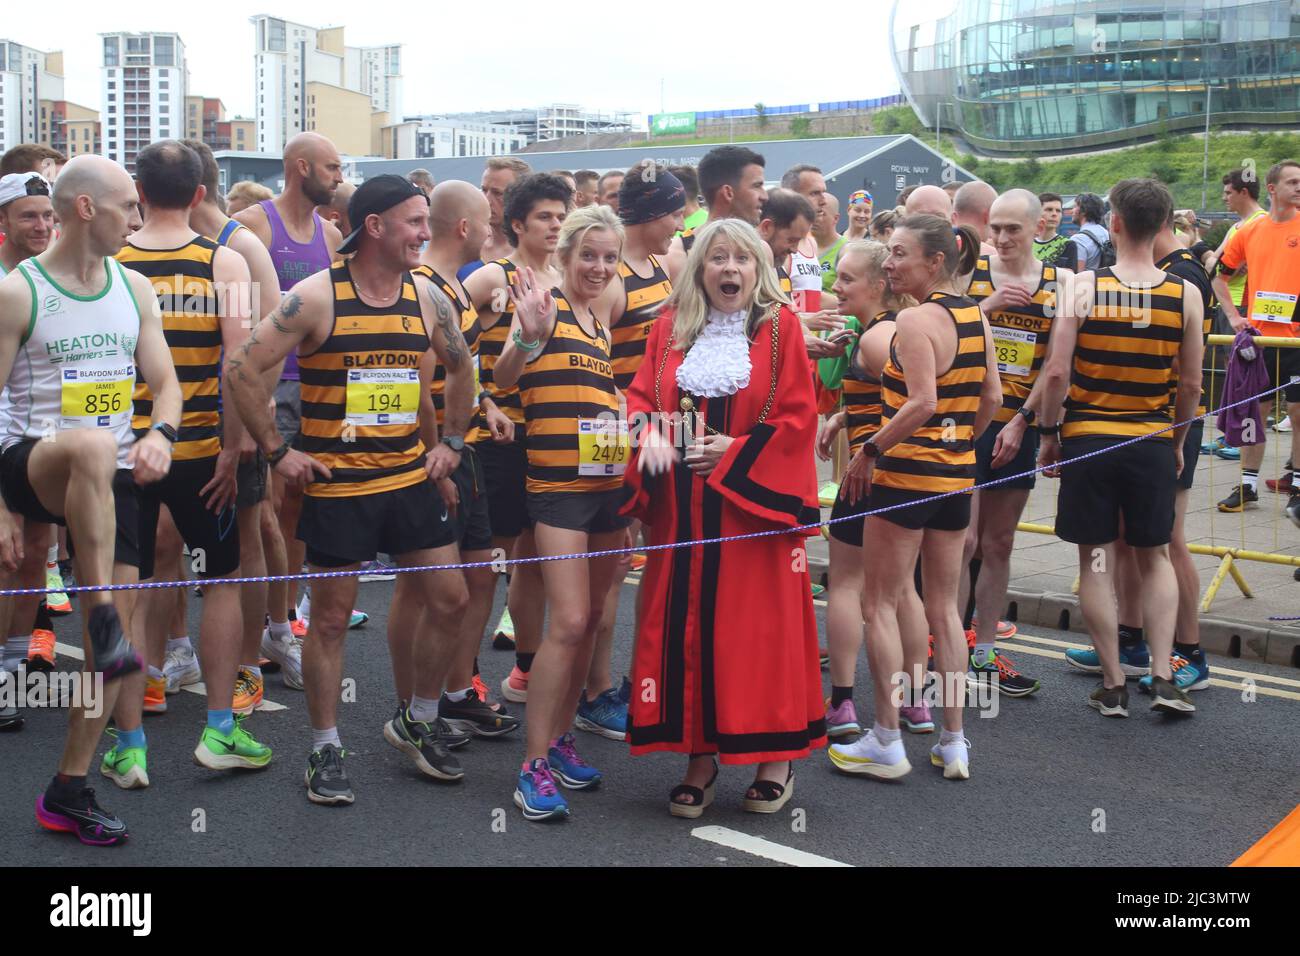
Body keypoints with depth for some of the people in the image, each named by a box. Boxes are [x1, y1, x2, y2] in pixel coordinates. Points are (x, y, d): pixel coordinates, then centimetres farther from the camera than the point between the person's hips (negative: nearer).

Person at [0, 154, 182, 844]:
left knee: (112, 647, 0)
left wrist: (160, 434, -12)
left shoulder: (134, 288, 10)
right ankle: (104, 621, -37)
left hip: (112, 479, 5)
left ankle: (68, 792, 15)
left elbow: (165, 382, 12)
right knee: (92, 445, -42)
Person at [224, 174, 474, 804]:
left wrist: (448, 442, 14)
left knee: (449, 601, 5)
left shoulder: (425, 296, 4)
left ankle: (417, 723, 26)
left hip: (411, 476, 5)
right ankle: (325, 750, 19)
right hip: (337, 484, -5)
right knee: (331, 618, 4)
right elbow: (242, 371, -11)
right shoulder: (317, 296, -11)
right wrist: (277, 451, -9)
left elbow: (463, 368, 20)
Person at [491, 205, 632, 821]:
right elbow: (504, 377, -21)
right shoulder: (546, 308, -6)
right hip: (559, 486, -7)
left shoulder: (601, 327, 15)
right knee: (568, 623, -12)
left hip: (610, 484, 7)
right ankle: (534, 765, -5)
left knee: (590, 619, 11)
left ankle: (560, 736, 24)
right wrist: (527, 336, -39)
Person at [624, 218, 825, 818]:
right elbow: (642, 395, 10)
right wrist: (651, 434, -10)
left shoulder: (779, 325, 0)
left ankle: (776, 757, 14)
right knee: (686, 625, 3)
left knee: (758, 626, 1)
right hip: (683, 507, 3)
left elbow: (797, 414, -5)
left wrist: (737, 451, -11)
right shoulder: (671, 327, 9)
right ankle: (699, 756, 14)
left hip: (754, 500, -3)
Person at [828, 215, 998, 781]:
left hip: (906, 473, -8)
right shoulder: (976, 318, 9)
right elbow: (991, 399, 12)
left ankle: (886, 743, 9)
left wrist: (870, 449, -15)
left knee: (881, 603, 4)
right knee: (943, 606, 14)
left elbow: (922, 403, -23)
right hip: (957, 475, 8)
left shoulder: (915, 319, -15)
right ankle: (953, 743, 19)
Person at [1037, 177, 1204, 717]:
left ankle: (1113, 686, 12)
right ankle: (1163, 677, 9)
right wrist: (1178, 441, 16)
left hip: (1087, 440, -2)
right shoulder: (1185, 296, -3)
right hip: (1153, 443, 2)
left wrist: (1048, 433, 2)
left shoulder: (1081, 288, -9)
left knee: (1096, 562, 7)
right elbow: (1191, 383, 1)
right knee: (1154, 557, 17)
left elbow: (1056, 372, -12)